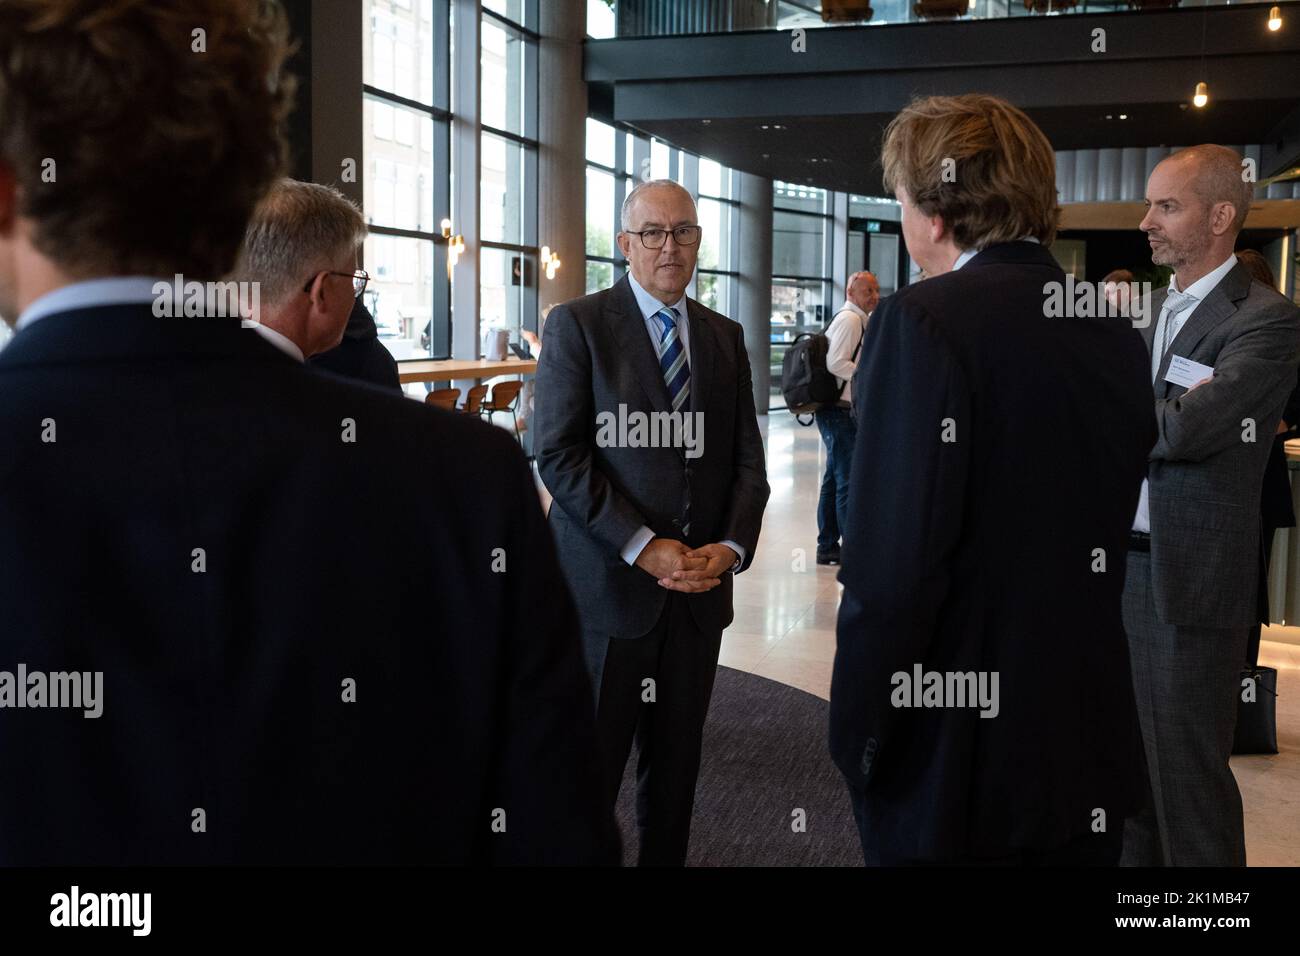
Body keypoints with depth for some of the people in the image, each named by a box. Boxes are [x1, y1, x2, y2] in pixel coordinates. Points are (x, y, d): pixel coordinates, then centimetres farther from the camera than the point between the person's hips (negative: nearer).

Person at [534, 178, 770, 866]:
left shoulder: (725, 337, 12)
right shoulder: (577, 325, -3)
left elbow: (746, 457, 10)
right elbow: (559, 456, -10)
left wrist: (732, 545, -7)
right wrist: (643, 546, -16)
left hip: (700, 585, 4)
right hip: (609, 581, -4)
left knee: (676, 758, 14)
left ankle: (665, 857, 30)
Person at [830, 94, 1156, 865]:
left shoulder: (923, 321, -17)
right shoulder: (1115, 330, 4)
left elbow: (893, 571, -23)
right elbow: (1107, 535, 11)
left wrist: (858, 740, -11)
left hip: (954, 761, -6)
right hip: (1090, 752, 7)